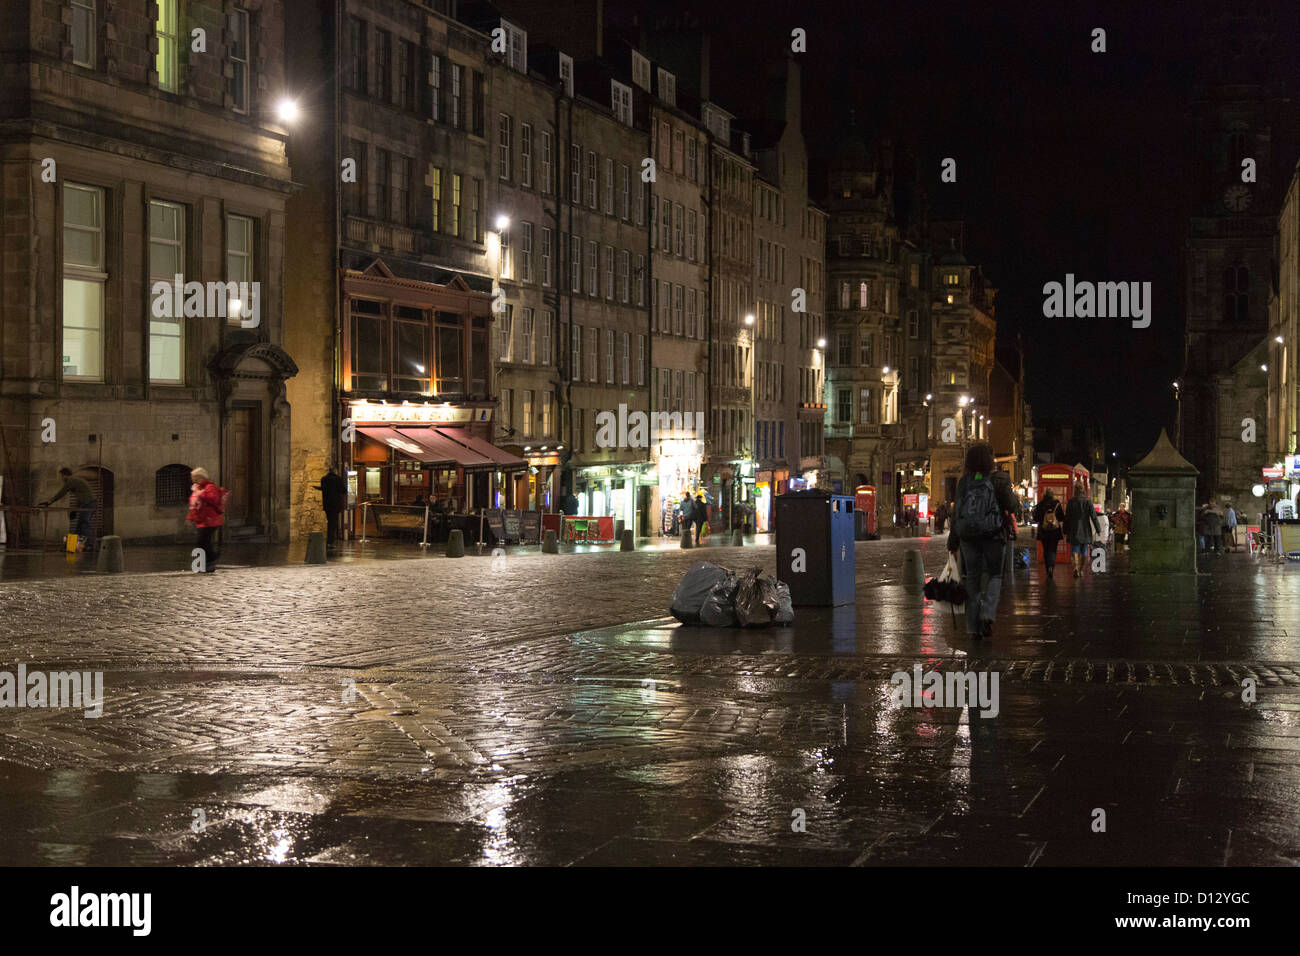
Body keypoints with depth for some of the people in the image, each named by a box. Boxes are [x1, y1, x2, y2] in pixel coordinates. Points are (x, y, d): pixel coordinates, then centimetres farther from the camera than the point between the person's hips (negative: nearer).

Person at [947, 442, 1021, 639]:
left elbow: (956, 511, 3)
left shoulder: (964, 481, 4)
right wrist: (1014, 496, 17)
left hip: (967, 535, 3)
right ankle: (987, 615, -11)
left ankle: (973, 627, 6)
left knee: (972, 579, 9)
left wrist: (953, 541, 6)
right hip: (992, 534, -3)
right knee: (994, 575, 12)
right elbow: (1011, 506, -6)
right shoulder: (999, 479, -6)